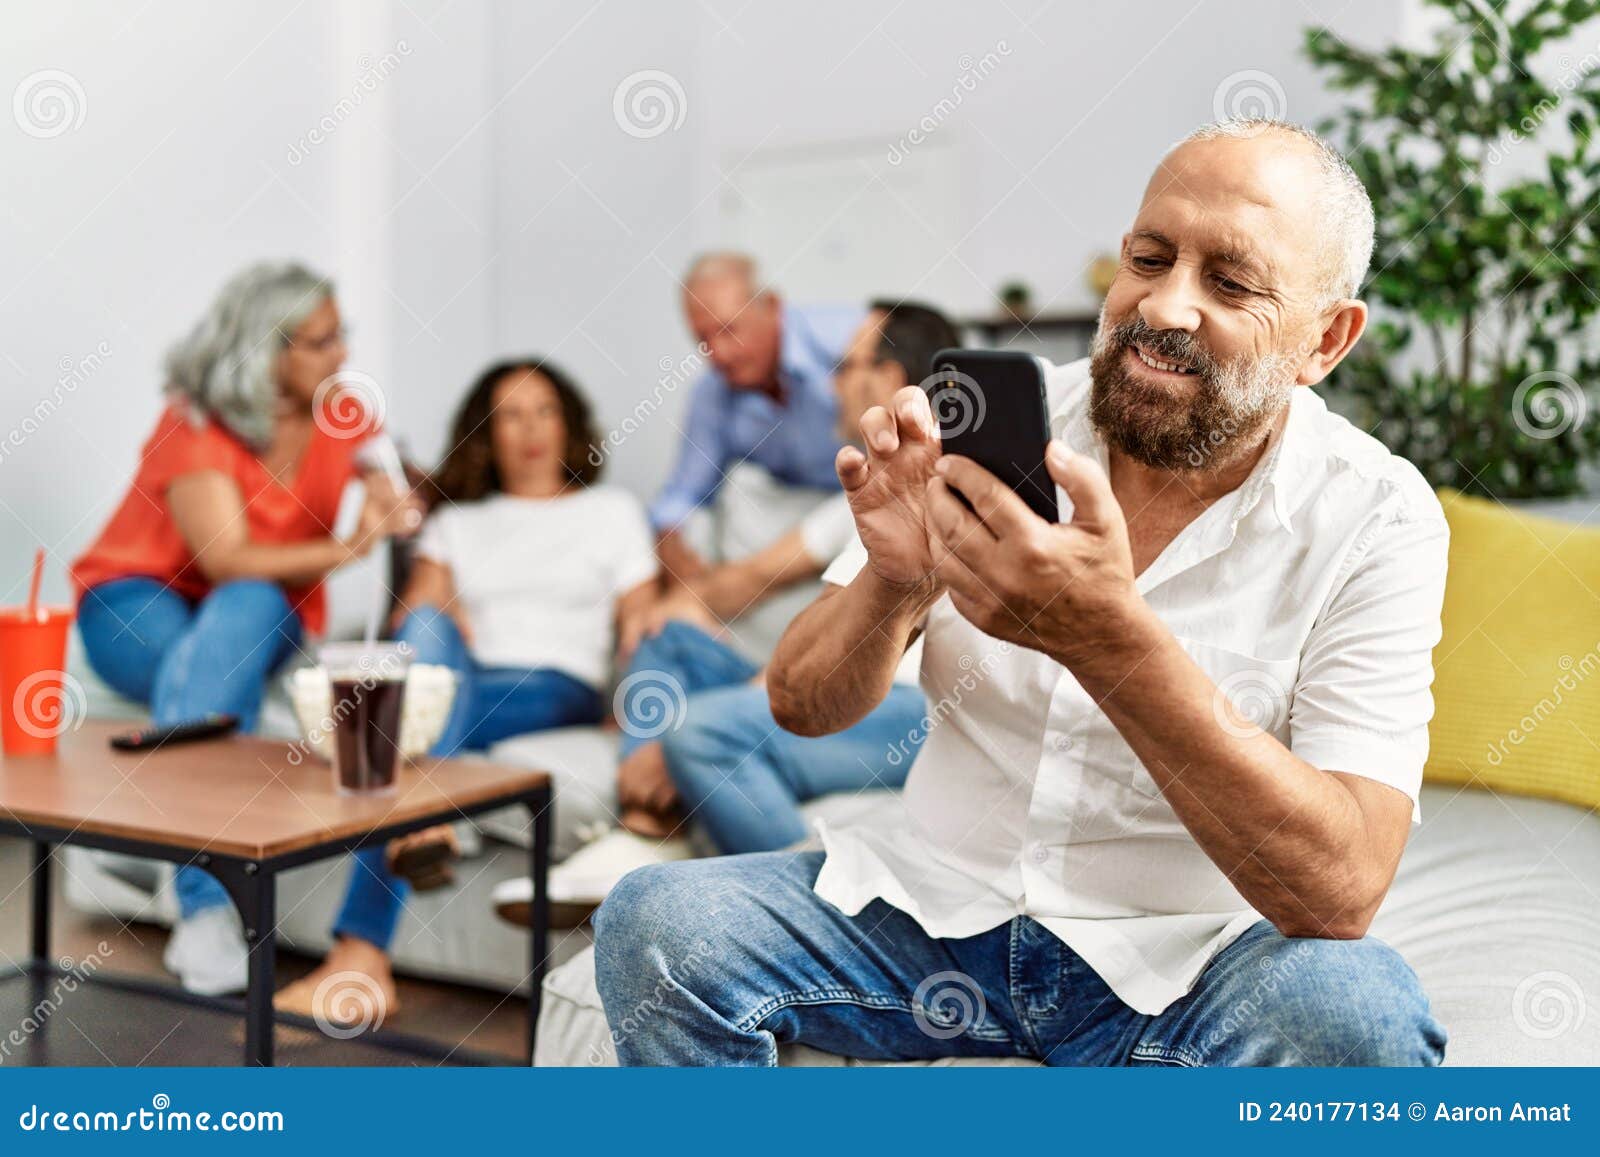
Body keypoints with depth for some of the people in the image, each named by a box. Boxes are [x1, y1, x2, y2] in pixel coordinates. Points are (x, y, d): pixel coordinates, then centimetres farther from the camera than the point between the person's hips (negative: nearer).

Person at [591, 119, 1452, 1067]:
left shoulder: (1377, 518, -11)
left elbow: (1340, 890, -24)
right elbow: (800, 708, -2)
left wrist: (1109, 636, -36)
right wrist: (893, 586, -25)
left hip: (1178, 966, -1)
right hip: (935, 904, 2)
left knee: (1362, 1012, -33)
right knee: (655, 925, -22)